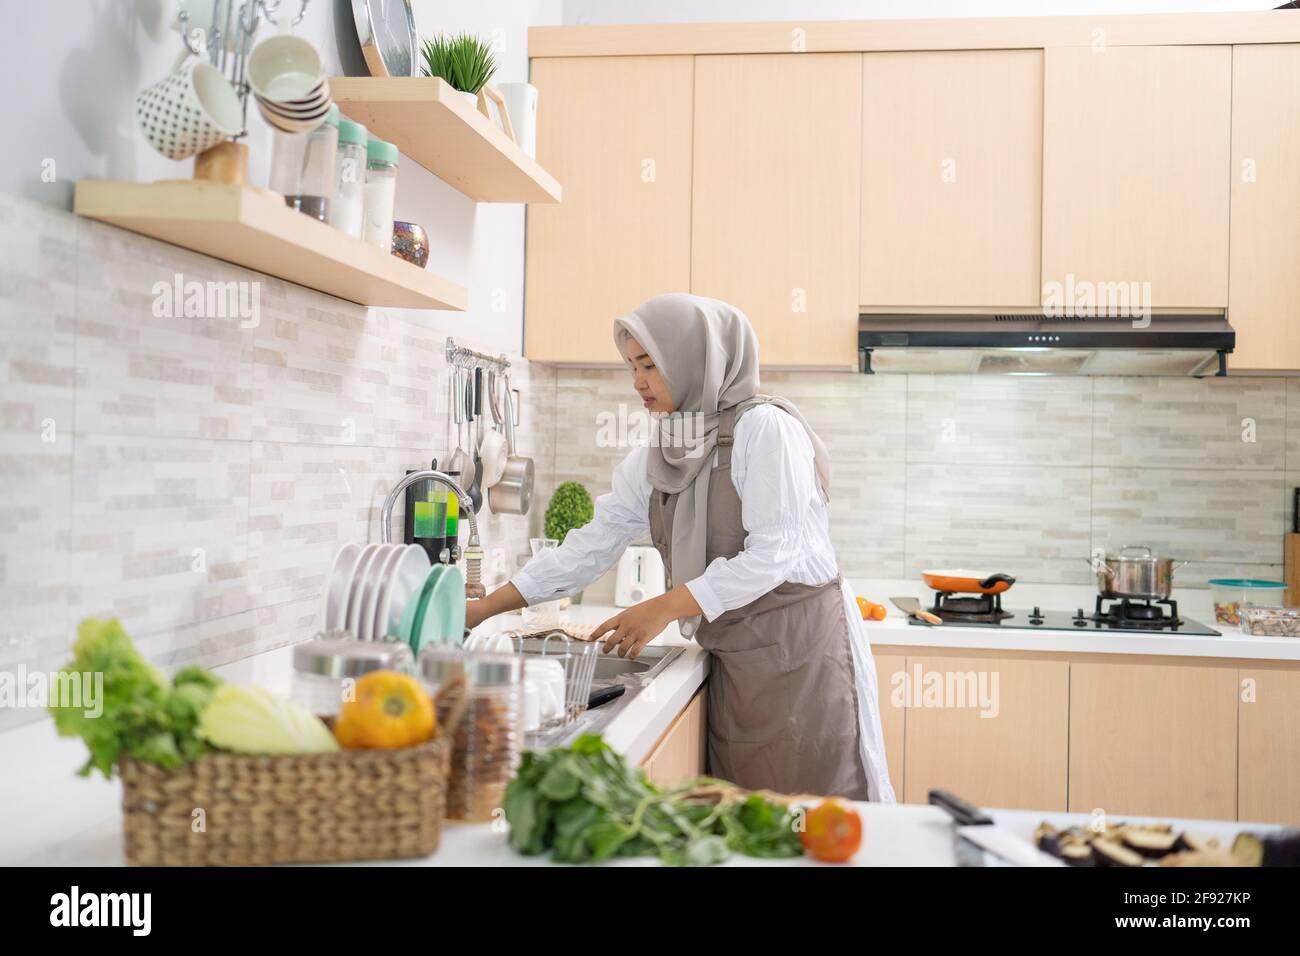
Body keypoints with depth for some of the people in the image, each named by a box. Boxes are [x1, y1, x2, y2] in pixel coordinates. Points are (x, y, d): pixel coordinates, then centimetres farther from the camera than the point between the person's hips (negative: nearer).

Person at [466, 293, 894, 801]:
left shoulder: (763, 427, -12)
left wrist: (663, 608, -21)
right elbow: (591, 546, 7)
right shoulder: (653, 458, 9)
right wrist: (486, 607, 1)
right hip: (731, 659, 6)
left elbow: (772, 555, -18)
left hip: (801, 646, -6)